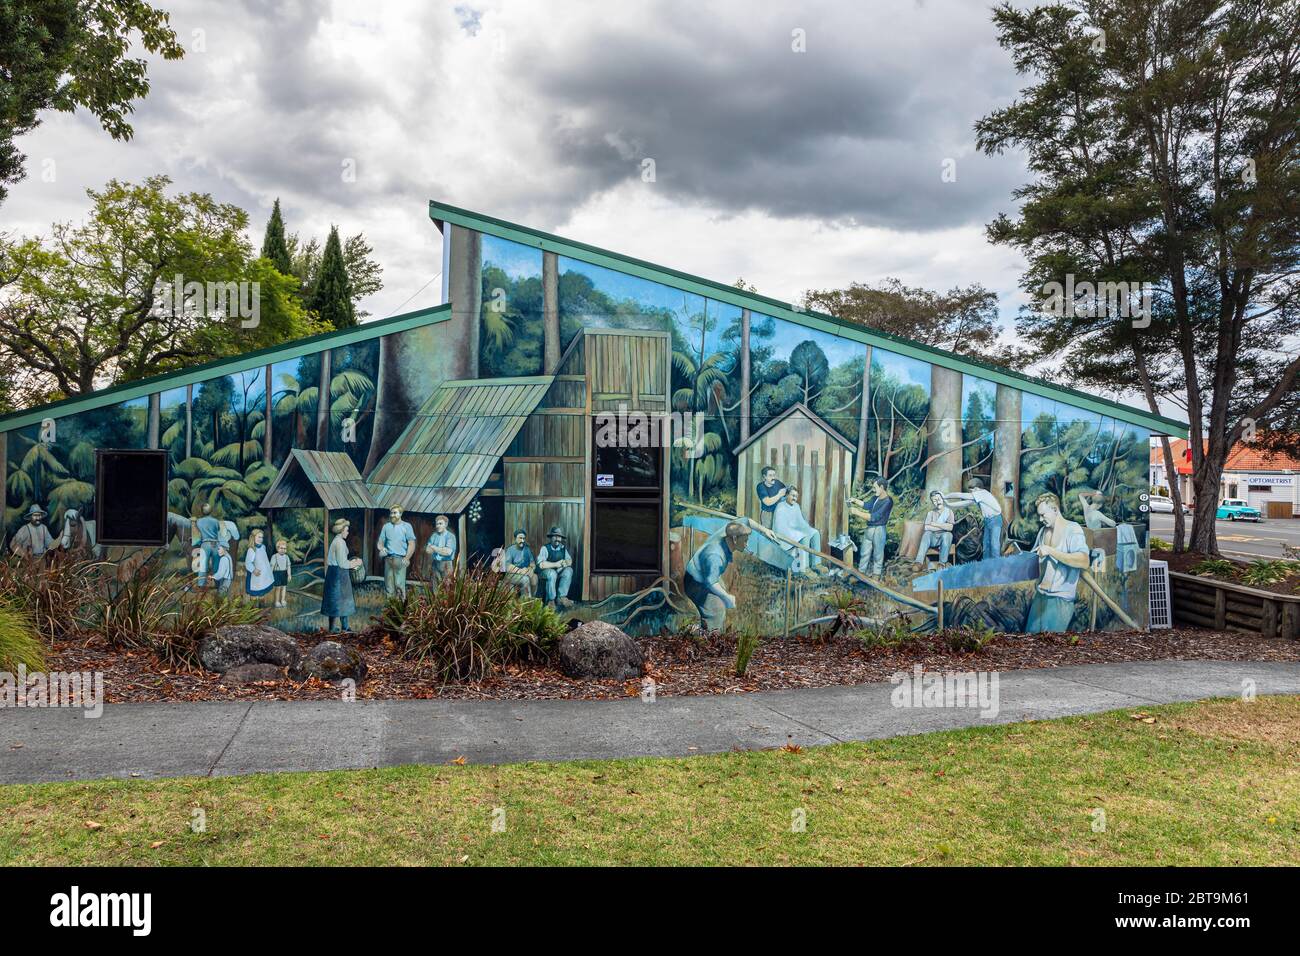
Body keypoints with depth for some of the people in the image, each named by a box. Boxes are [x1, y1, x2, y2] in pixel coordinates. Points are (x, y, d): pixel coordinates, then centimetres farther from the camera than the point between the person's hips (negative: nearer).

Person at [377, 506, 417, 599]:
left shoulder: (406, 526, 2)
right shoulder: (386, 526, 11)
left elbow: (411, 543, -2)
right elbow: (381, 541, 15)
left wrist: (407, 558, -13)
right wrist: (381, 548, -8)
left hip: (400, 559, -4)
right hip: (388, 558, 4)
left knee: (399, 584, -11)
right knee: (388, 585, 5)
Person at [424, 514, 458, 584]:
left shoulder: (450, 536, -4)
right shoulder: (434, 536, 10)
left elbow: (448, 552, -15)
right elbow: (428, 550, 0)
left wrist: (434, 548, -4)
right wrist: (441, 549, -11)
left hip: (446, 564, -4)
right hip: (435, 564, 4)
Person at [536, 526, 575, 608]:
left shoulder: (563, 548, 4)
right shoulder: (545, 548, -14)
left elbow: (570, 561, 3)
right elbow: (541, 564, -24)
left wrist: (566, 563, -21)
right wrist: (556, 564, -23)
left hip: (558, 572, 6)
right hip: (544, 572, -6)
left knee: (569, 570, -20)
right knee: (552, 573, -36)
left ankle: (561, 597, -22)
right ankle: (550, 600, -24)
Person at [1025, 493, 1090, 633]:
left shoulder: (1073, 530, -10)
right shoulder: (1044, 531, 13)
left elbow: (1084, 561, -24)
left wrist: (1051, 551, -24)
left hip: (1060, 598, -7)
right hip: (1040, 594, 7)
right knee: (1031, 633, 6)